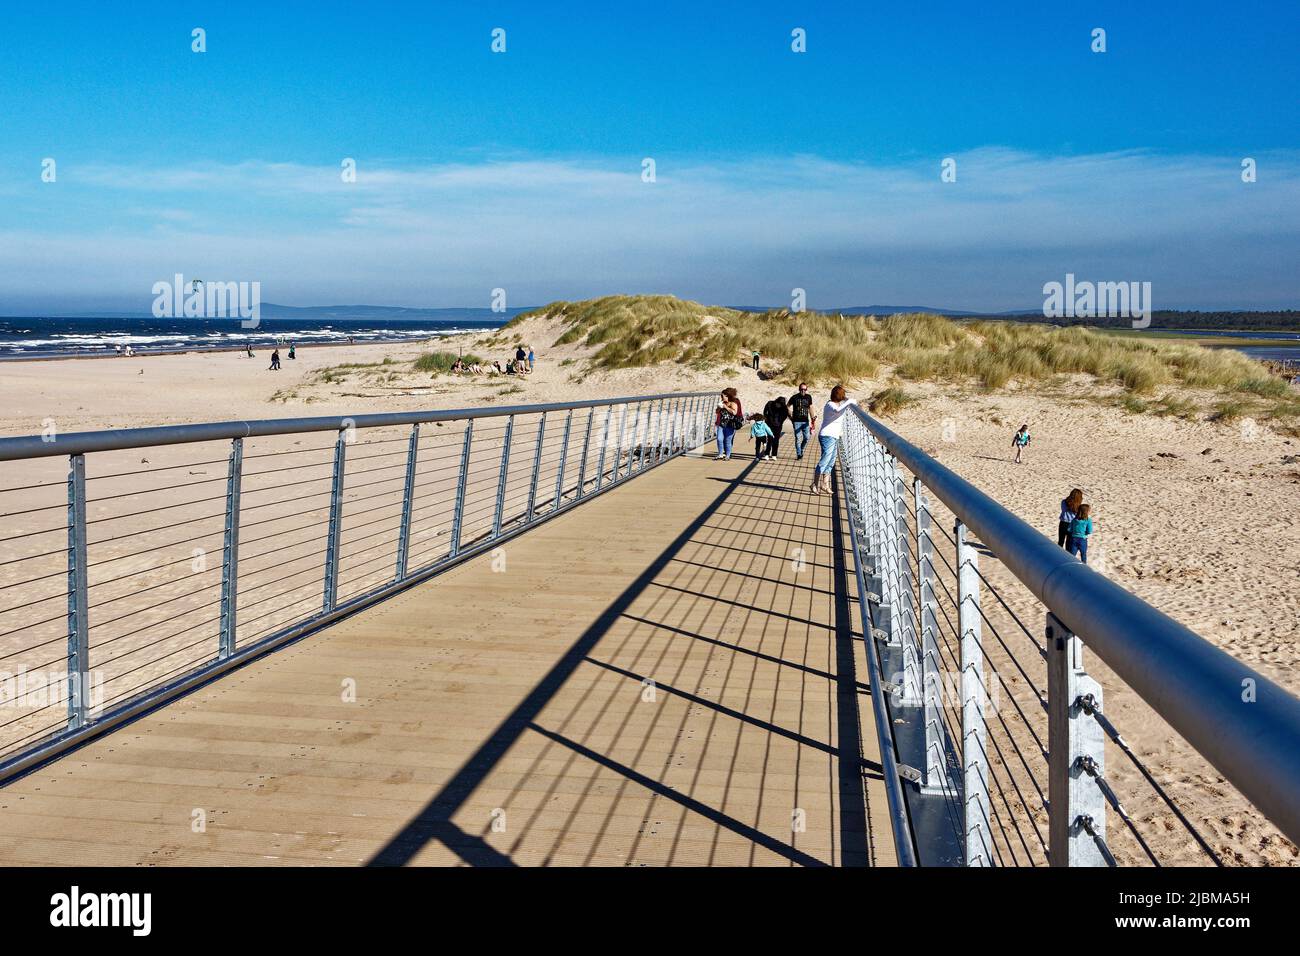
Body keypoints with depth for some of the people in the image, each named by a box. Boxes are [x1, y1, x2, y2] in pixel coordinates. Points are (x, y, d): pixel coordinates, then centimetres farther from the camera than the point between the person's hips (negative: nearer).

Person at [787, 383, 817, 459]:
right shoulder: (794, 397, -3)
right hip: (797, 421, -3)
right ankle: (799, 454, 6)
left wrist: (813, 419, 10)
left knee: (806, 438, 0)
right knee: (798, 438, -4)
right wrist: (790, 416, 4)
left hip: (805, 421, 3)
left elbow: (810, 408, 13)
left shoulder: (808, 397, 6)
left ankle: (801, 450, 26)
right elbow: (787, 406, 8)